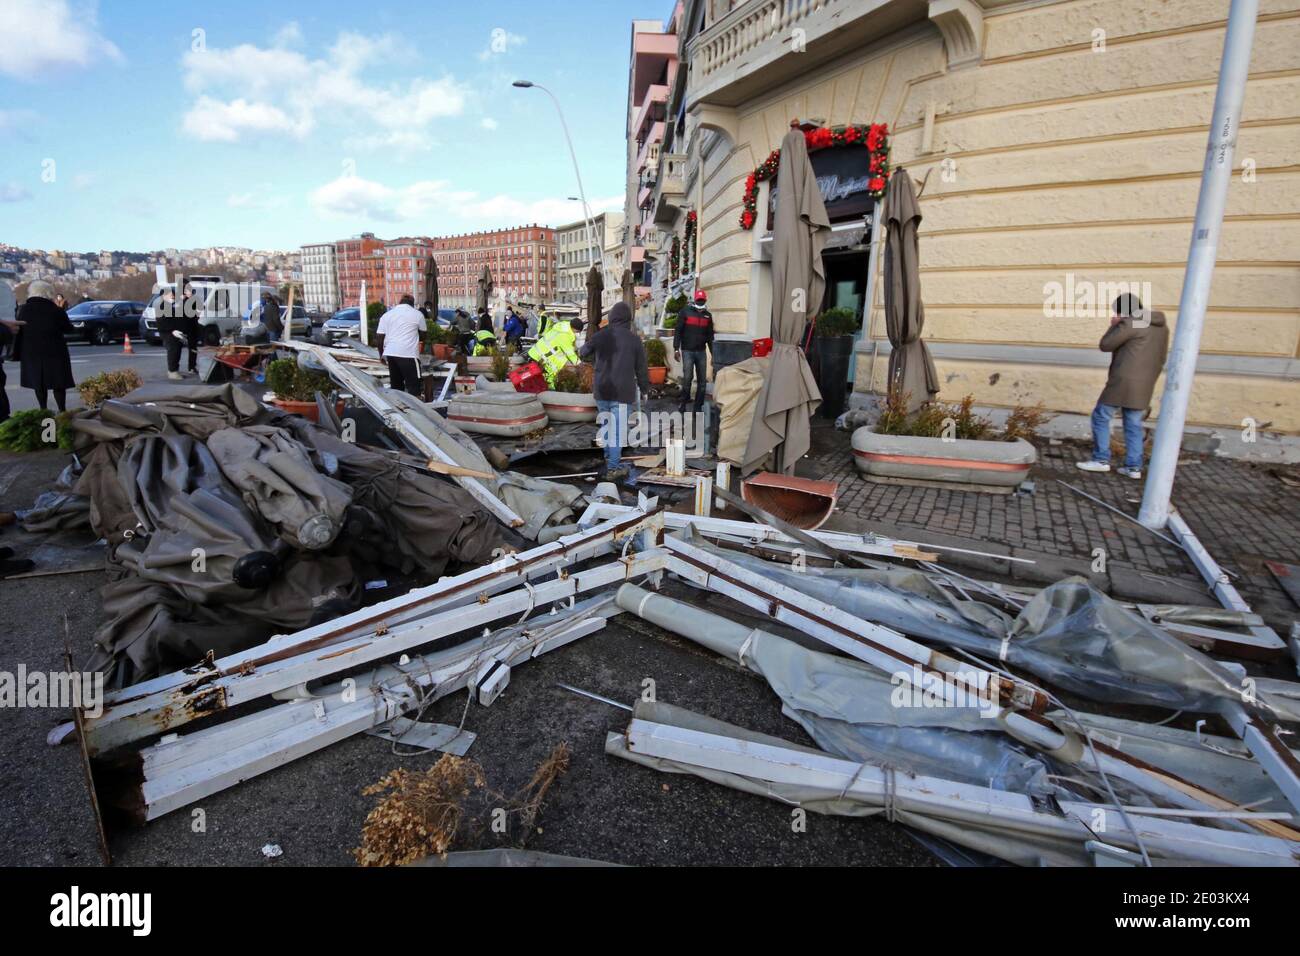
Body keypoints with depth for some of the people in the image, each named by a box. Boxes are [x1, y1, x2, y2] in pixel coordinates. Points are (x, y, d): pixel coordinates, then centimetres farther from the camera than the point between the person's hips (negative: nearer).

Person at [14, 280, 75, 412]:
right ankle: (62, 410, -1)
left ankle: (44, 410, 15)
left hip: (32, 353, 3)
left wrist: (17, 353, 12)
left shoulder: (24, 310, 0)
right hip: (54, 352, -3)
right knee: (58, 383, 2)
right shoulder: (56, 311, -10)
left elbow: (19, 332, 4)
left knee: (39, 383, 12)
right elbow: (69, 329, 0)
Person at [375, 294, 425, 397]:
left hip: (391, 353, 5)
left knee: (395, 385, 13)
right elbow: (423, 333, 17)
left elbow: (379, 337, 9)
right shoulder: (417, 314, 5)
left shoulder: (387, 315, 13)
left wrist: (382, 354, 20)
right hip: (409, 354, -4)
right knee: (413, 386, -3)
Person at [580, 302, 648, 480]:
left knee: (605, 424, 22)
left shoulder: (600, 336, -1)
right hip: (622, 393, -3)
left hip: (601, 391, 3)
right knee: (618, 429, 3)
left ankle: (608, 457, 35)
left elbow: (584, 352, 17)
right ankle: (613, 468, 5)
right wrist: (645, 388, 15)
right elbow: (641, 369, 0)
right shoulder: (634, 339, -6)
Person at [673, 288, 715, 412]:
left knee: (702, 380, 2)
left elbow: (710, 335, 16)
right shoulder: (685, 312, -2)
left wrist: (713, 353, 13)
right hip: (687, 351, -4)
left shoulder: (708, 315, 11)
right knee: (687, 377, -10)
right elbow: (677, 331, -4)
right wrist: (676, 349, -11)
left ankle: (698, 407, 9)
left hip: (701, 352, 4)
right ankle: (682, 403, 7)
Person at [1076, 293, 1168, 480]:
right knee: (1134, 425, 10)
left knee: (1101, 417, 3)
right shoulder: (1162, 326, 17)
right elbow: (1160, 359, 20)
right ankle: (1133, 467, 9)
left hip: (1123, 382, -8)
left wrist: (1114, 325, 8)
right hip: (1144, 386, 8)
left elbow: (1105, 345, -7)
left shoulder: (1130, 323, -12)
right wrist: (1149, 379, 25)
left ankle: (1101, 460, 3)